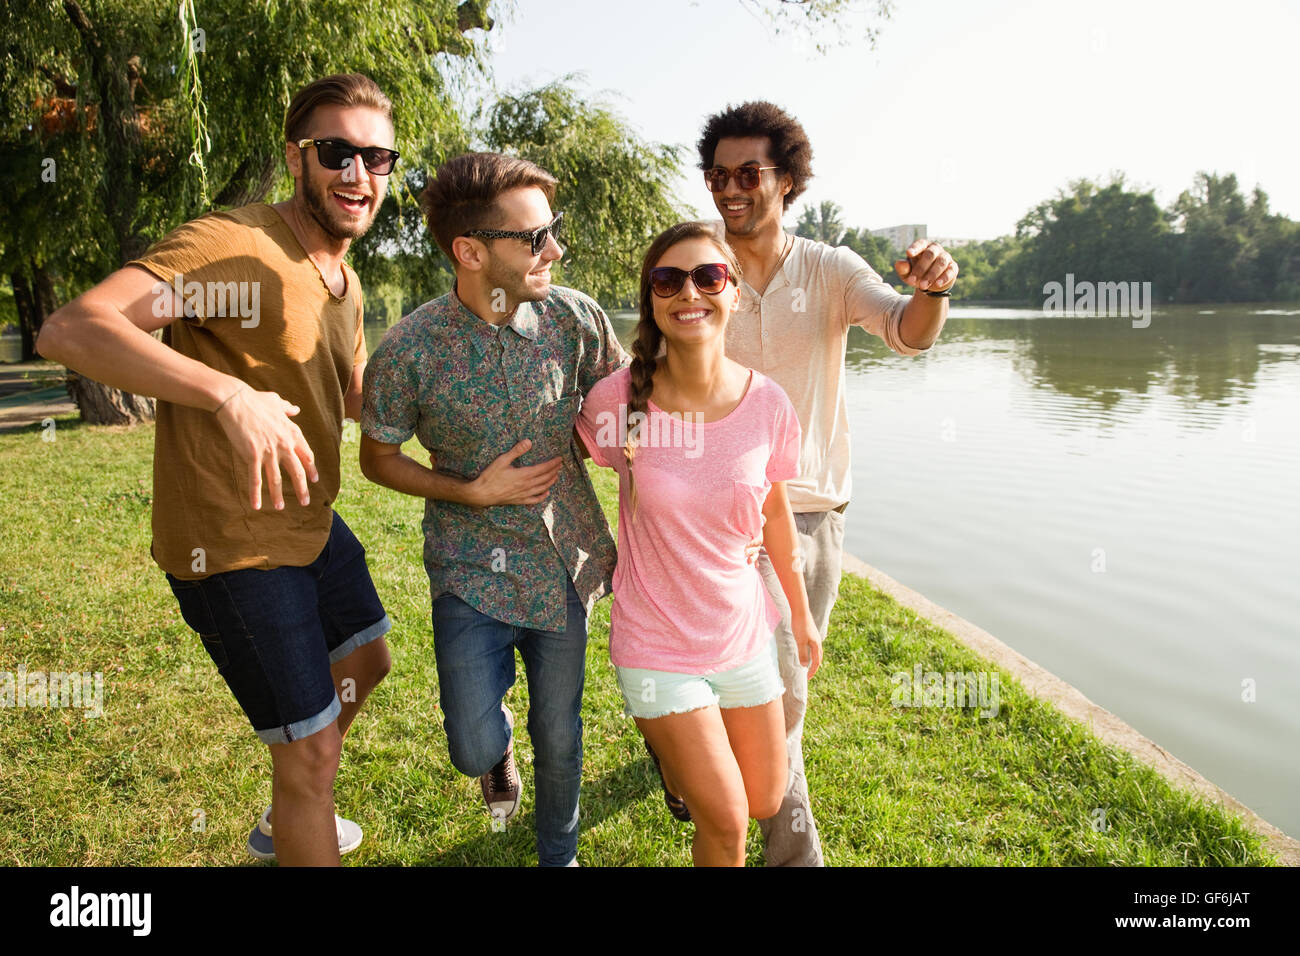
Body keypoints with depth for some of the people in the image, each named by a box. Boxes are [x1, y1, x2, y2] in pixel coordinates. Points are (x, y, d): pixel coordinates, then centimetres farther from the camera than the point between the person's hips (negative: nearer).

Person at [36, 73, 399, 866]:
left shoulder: (346, 281, 8)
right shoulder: (232, 246, -22)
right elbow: (71, 329, -33)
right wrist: (229, 393, -46)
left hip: (312, 523, 10)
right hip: (235, 548, -10)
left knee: (367, 663, 27)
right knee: (312, 753, 1)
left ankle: (283, 825, 51)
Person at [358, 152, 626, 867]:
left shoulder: (574, 317, -11)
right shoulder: (409, 350, -15)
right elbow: (376, 458, -1)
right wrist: (474, 492, -13)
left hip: (565, 561, 2)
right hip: (472, 570, -1)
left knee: (558, 734, 14)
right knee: (474, 748, -1)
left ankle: (559, 854, 43)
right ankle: (497, 741, 39)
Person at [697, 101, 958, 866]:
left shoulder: (831, 271, -5)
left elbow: (907, 333, -20)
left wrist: (931, 291, -41)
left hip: (823, 508, 2)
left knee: (787, 671, 18)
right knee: (778, 693, 1)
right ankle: (794, 850, 22)